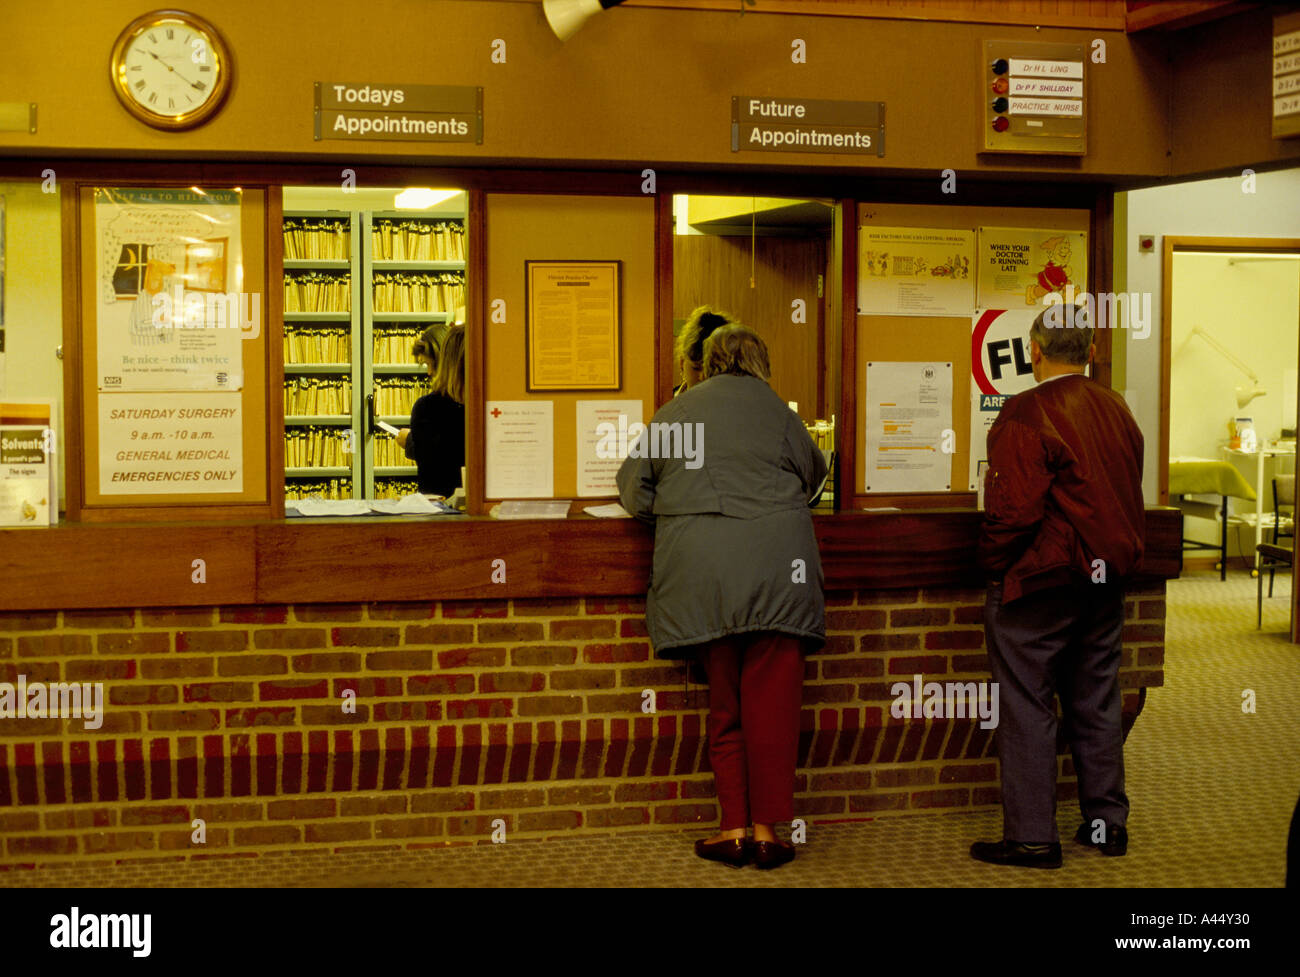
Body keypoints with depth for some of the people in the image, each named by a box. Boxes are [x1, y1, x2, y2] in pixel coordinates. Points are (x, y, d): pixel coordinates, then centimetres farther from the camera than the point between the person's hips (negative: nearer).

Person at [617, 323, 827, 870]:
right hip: (775, 570, -2)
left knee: (724, 702, 9)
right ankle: (766, 830, 2)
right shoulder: (775, 410, 6)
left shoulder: (673, 413, 12)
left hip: (701, 573, 2)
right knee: (771, 701, 1)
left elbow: (634, 490, 15)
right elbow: (812, 472, 21)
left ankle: (734, 829, 9)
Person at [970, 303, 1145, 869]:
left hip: (1039, 584, -8)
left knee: (1027, 708, 0)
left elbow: (1014, 509, -21)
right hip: (1105, 582, 8)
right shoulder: (1117, 411, 8)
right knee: (1096, 702, 16)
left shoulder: (1026, 415, -17)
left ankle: (1032, 838, 4)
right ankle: (1107, 823, 24)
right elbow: (1128, 498, 16)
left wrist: (995, 568, -8)